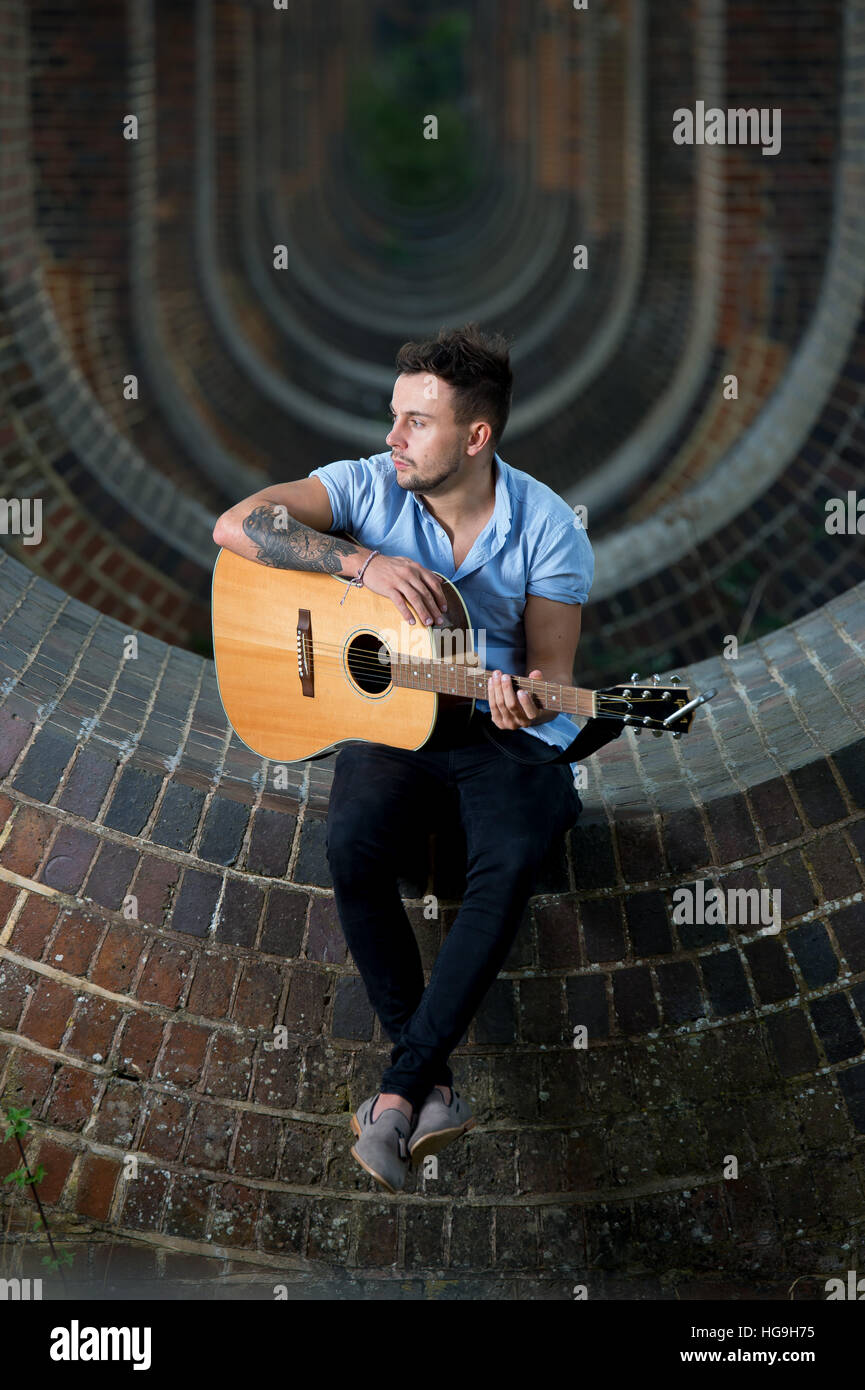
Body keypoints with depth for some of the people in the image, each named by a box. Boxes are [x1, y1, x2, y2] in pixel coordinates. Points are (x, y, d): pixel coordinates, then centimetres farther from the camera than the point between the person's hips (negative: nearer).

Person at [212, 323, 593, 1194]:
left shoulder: (547, 527, -7)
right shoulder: (368, 487, -3)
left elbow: (552, 672, -4)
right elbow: (237, 525, -15)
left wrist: (529, 700, -29)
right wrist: (363, 562, -26)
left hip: (506, 733, -1)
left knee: (509, 863, -33)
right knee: (353, 844, -31)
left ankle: (400, 1088, -24)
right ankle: (433, 1091, -21)